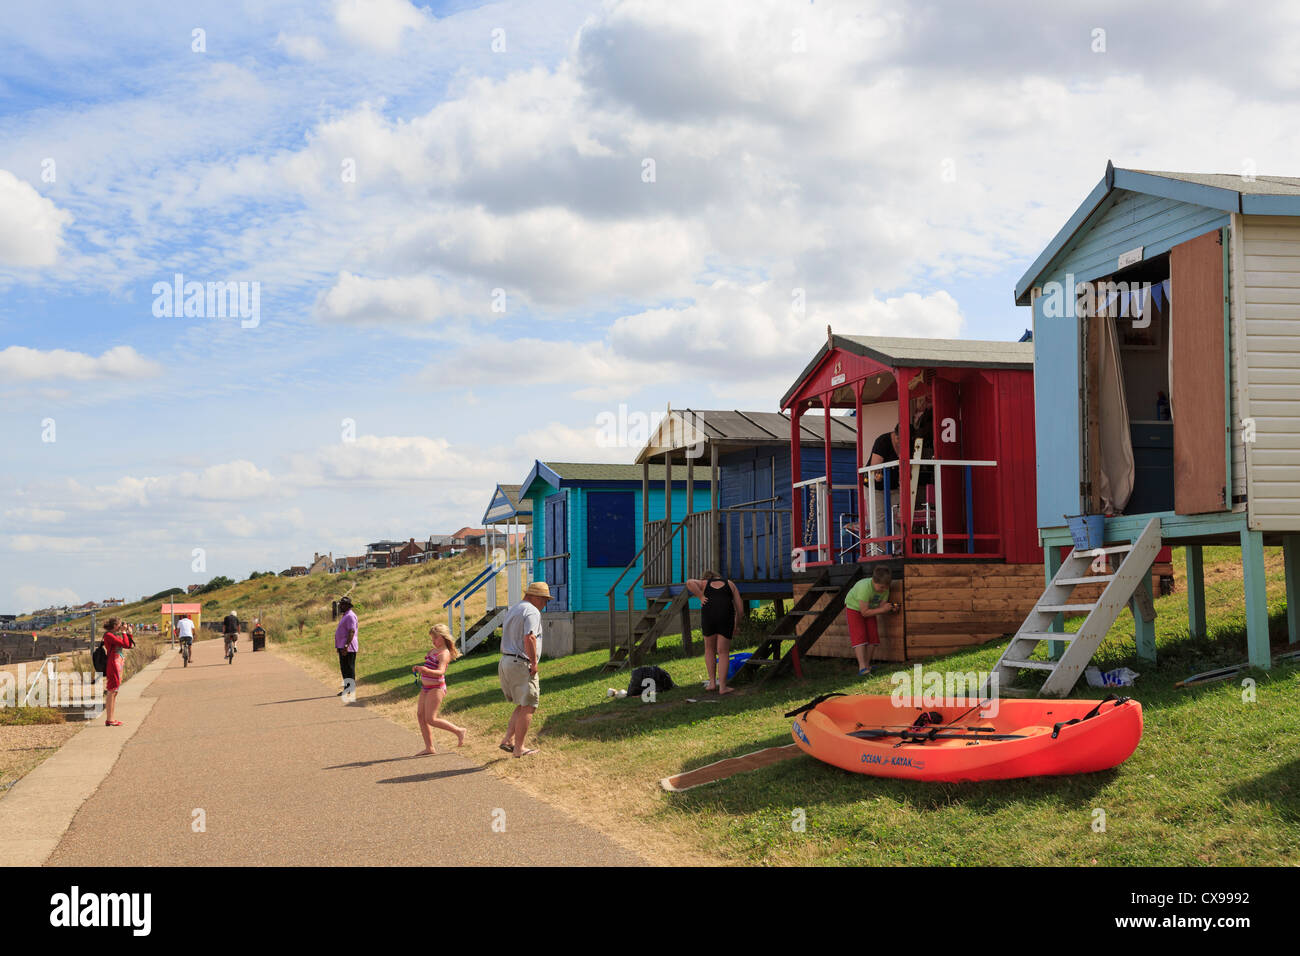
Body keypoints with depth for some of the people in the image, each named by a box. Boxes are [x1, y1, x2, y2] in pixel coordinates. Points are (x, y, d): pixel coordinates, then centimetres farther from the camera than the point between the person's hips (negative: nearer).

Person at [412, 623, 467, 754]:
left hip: (436, 688, -9)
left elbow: (440, 672, -30)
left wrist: (427, 671, -47)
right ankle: (429, 747, 11)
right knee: (420, 715, 6)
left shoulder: (444, 654, -15)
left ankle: (458, 731, 2)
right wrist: (418, 668, 10)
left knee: (430, 719, -12)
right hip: (425, 687, 9)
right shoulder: (432, 651, 12)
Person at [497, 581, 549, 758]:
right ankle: (519, 748, 2)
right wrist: (534, 662, -17)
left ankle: (508, 740, 8)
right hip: (521, 664, -9)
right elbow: (529, 638, -24)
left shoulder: (512, 610, 20)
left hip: (506, 662, 9)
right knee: (528, 707, 0)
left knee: (523, 705, 18)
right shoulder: (532, 612, -11)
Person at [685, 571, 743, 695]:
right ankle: (722, 687, 6)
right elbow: (739, 606, 13)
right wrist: (737, 625, 19)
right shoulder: (730, 583, 20)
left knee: (710, 649, 20)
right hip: (726, 617, 0)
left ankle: (712, 683, 19)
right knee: (723, 652, 8)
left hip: (708, 617, 1)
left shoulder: (703, 584, 18)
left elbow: (689, 583, -3)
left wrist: (701, 597, -3)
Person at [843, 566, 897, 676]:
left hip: (869, 609, 6)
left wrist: (891, 608, -33)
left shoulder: (885, 589, -18)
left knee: (873, 637, -3)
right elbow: (864, 612, -33)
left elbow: (881, 607, -12)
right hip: (854, 608, -6)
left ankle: (867, 665, 8)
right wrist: (882, 609, -37)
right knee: (859, 636, -18)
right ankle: (862, 667, -25)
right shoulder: (865, 587, -38)